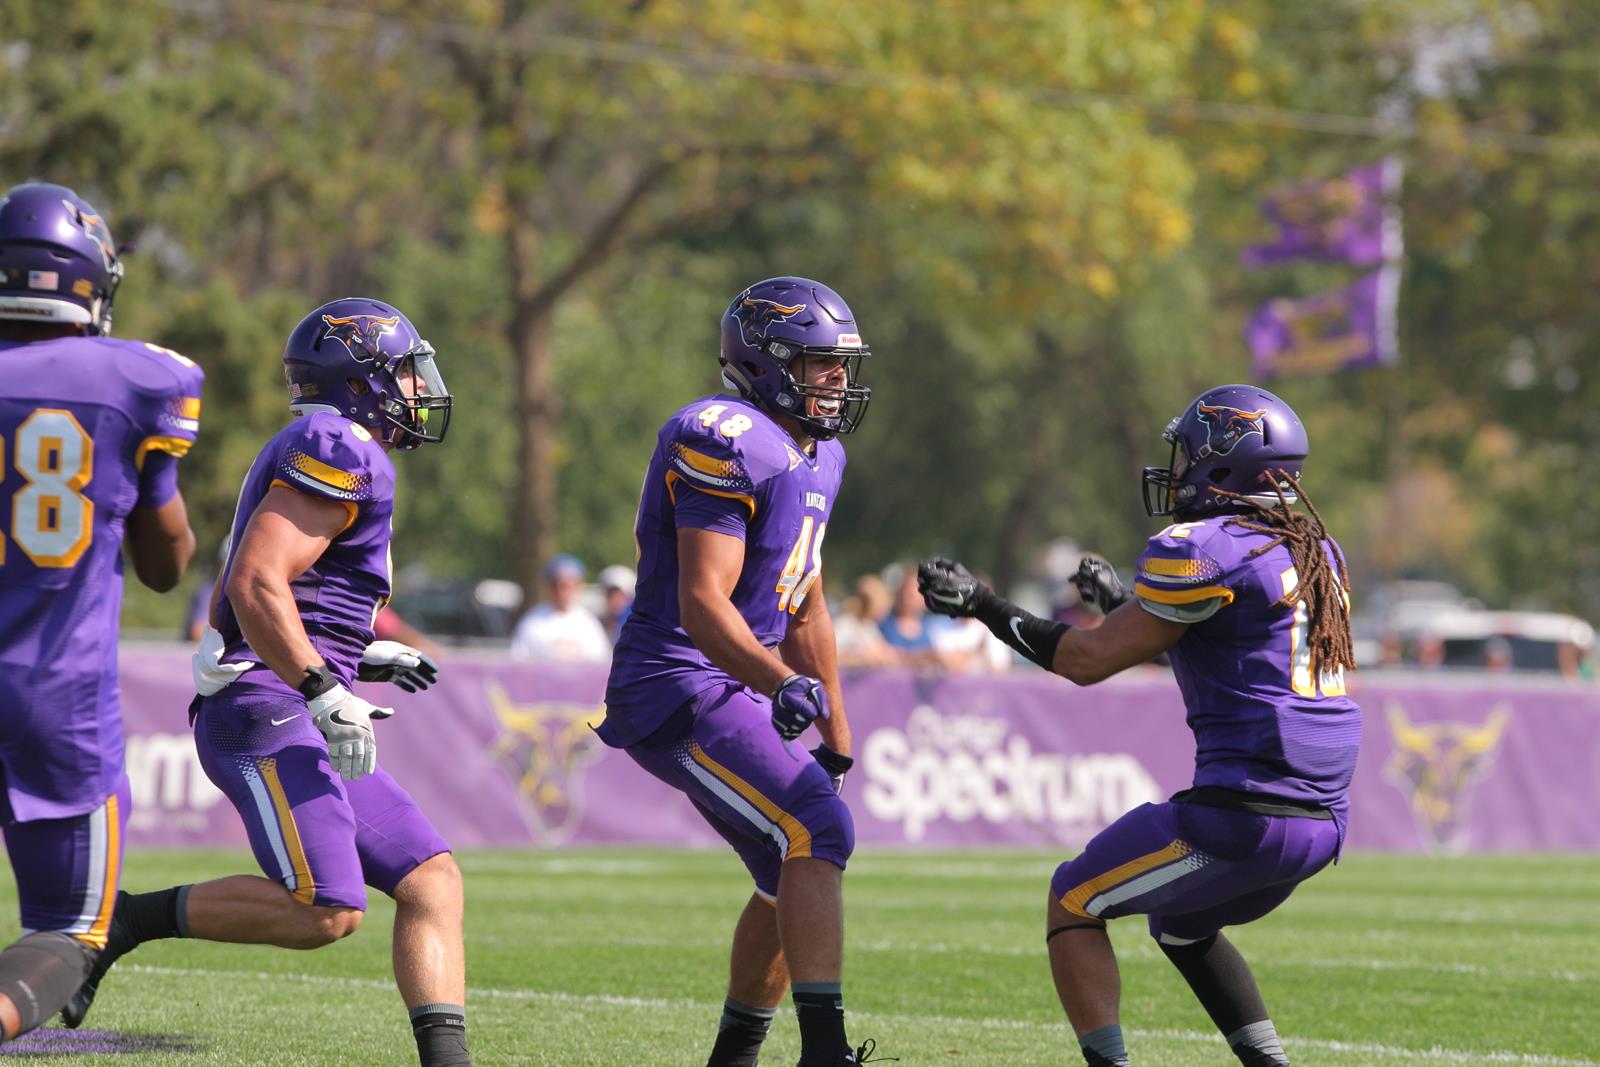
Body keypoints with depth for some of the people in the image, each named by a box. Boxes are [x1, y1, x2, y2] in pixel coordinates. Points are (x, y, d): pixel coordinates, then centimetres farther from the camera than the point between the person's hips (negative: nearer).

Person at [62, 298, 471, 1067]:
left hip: (296, 724, 11)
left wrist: (359, 659, 23)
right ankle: (127, 919, -7)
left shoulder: (309, 458, 23)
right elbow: (256, 585, -20)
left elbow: (228, 607, 27)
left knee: (431, 883, 1)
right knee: (324, 912, -20)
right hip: (265, 717, -11)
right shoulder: (340, 453, -9)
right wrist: (325, 691, -24)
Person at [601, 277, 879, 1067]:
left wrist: (835, 735, 26)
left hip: (728, 693, 10)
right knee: (817, 833, -22)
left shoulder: (815, 457, 14)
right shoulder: (725, 444, -18)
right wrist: (779, 682, -40)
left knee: (791, 877, 16)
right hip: (677, 690, -10)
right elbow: (702, 604, -26)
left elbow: (805, 609, 23)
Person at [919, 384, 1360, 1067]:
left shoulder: (1202, 550, -10)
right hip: (1322, 824, 8)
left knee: (1073, 902, 10)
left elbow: (1089, 660, -7)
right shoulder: (1316, 553, 15)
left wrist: (981, 604, 2)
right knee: (1181, 923, 31)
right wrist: (1122, 600, 33)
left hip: (1243, 817, -8)